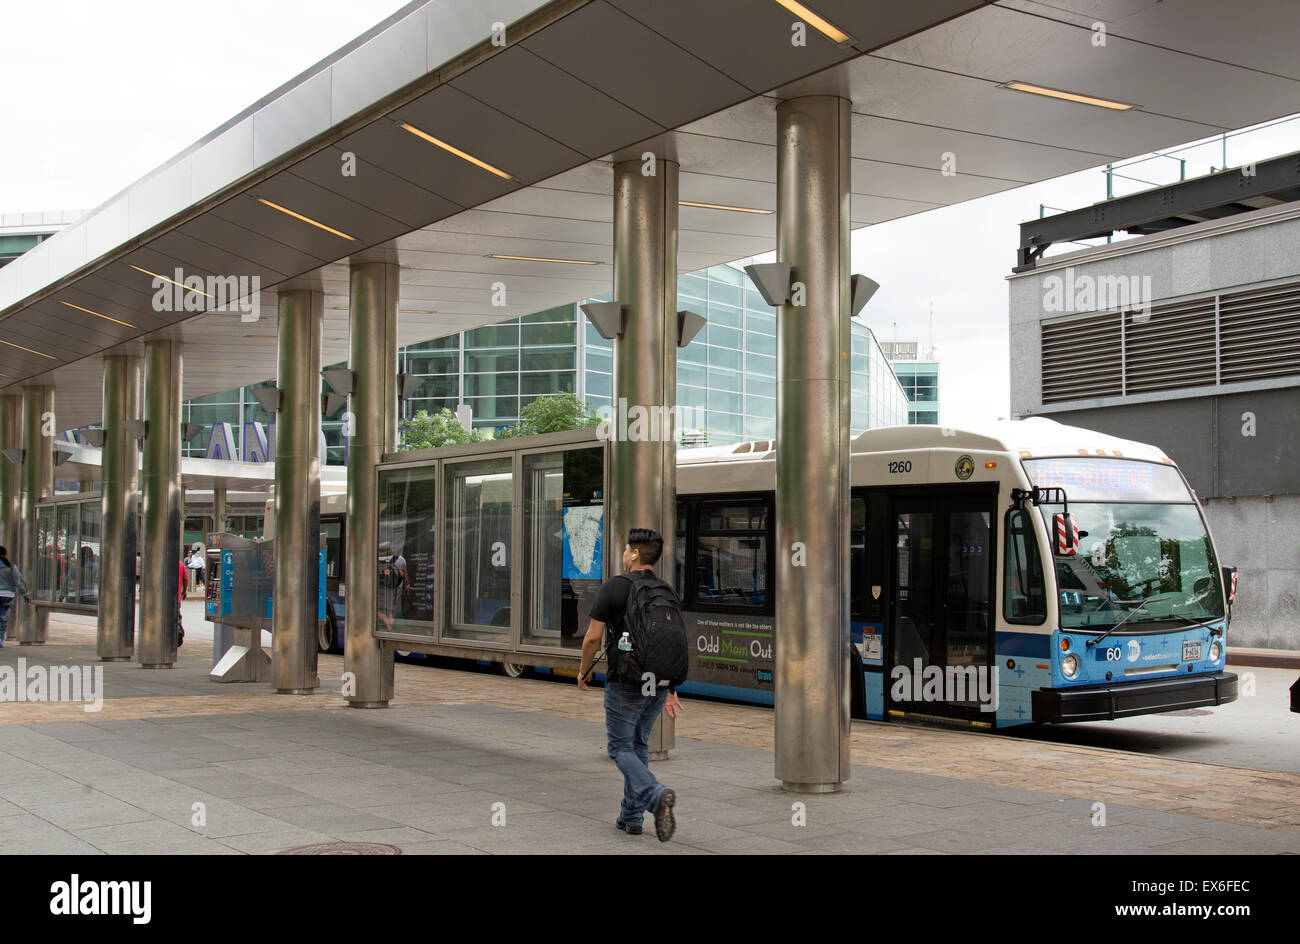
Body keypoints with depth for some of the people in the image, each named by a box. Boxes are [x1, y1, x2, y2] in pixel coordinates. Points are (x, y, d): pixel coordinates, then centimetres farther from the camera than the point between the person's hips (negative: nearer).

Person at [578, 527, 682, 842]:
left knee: (621, 748, 3)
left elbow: (593, 638, -9)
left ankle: (656, 795, -21)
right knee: (639, 745, 18)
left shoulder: (613, 587, -10)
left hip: (625, 683, -6)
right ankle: (631, 816, 20)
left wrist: (583, 671, 8)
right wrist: (671, 691, 14)